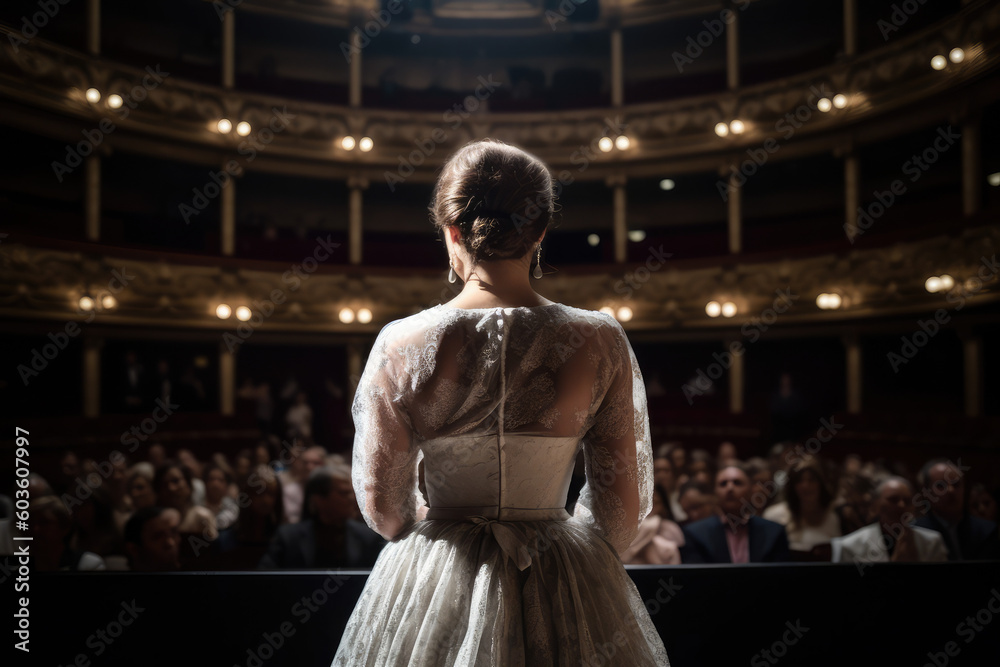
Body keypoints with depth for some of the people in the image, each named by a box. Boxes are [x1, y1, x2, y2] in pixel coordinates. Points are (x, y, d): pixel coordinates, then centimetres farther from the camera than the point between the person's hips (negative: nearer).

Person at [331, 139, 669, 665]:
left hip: (432, 581, 0)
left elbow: (383, 506, -4)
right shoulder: (600, 342, -12)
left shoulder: (401, 344, -13)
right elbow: (624, 507, -5)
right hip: (562, 594, 0)